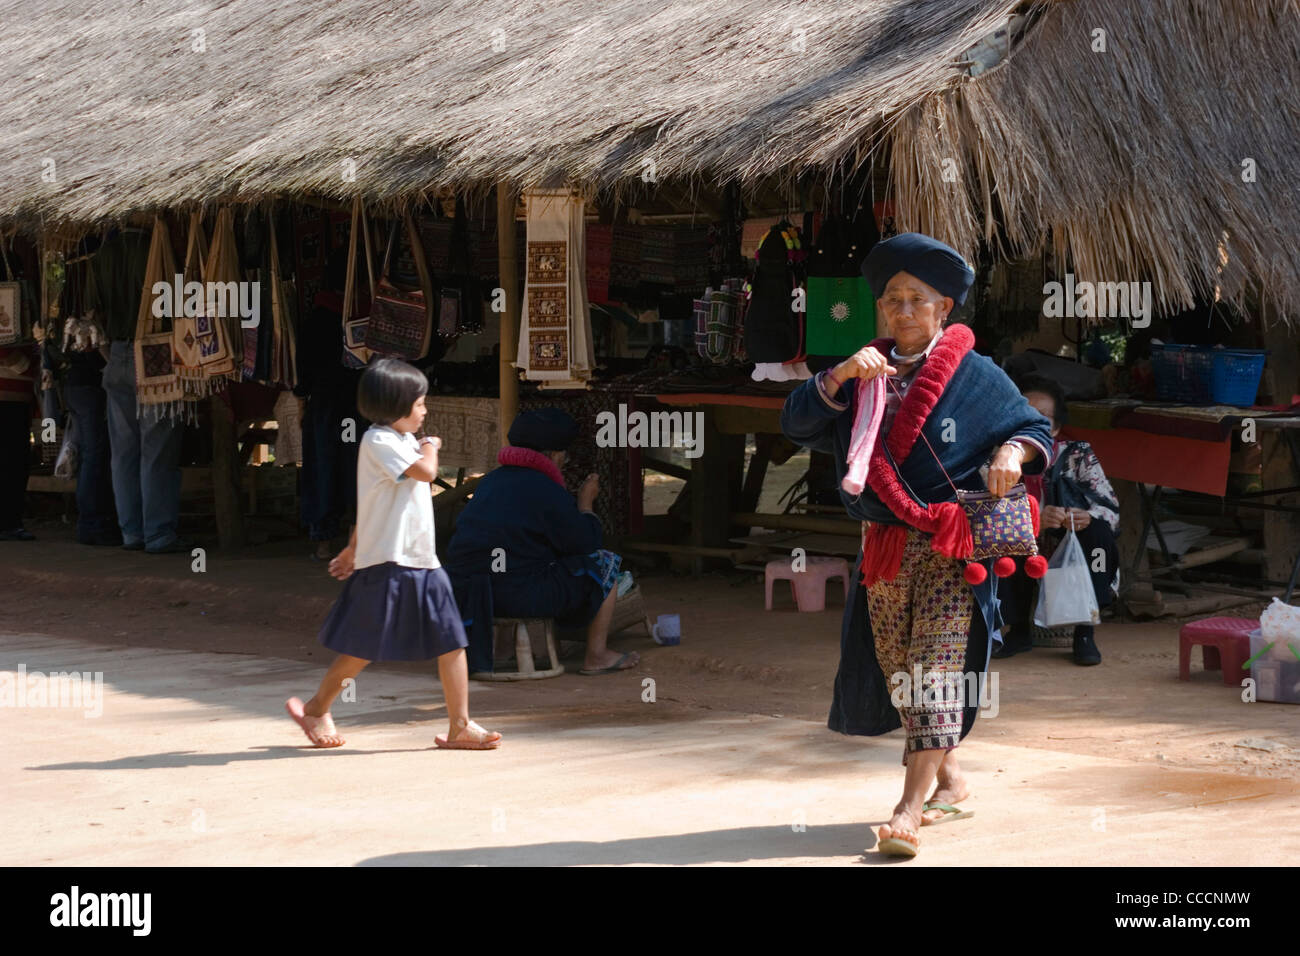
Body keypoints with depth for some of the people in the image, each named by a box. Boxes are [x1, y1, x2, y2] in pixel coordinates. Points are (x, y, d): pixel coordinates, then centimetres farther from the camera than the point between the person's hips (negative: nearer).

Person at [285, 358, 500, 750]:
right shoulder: (378, 442, -11)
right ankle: (316, 708, 21)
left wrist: (354, 549, 30)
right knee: (364, 648, 1)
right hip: (387, 562, -9)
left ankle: (460, 725, 4)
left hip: (421, 562, 9)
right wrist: (431, 448, -2)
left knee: (451, 641, 1)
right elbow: (425, 471, -24)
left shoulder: (402, 441, 19)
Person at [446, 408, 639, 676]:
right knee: (606, 564, 9)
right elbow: (585, 543, -4)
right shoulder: (547, 491, -10)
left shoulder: (491, 481, 15)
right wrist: (586, 503, 12)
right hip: (521, 593, -8)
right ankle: (596, 656, 12)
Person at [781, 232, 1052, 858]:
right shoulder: (863, 377, 10)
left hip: (952, 549, -4)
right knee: (898, 672, 8)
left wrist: (1012, 454, -18)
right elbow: (796, 423, -1)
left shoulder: (976, 376, 2)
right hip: (884, 549, 4)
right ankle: (949, 779, 27)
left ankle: (910, 808, -20)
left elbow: (1035, 429, 5)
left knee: (935, 667, -14)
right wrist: (841, 375, -16)